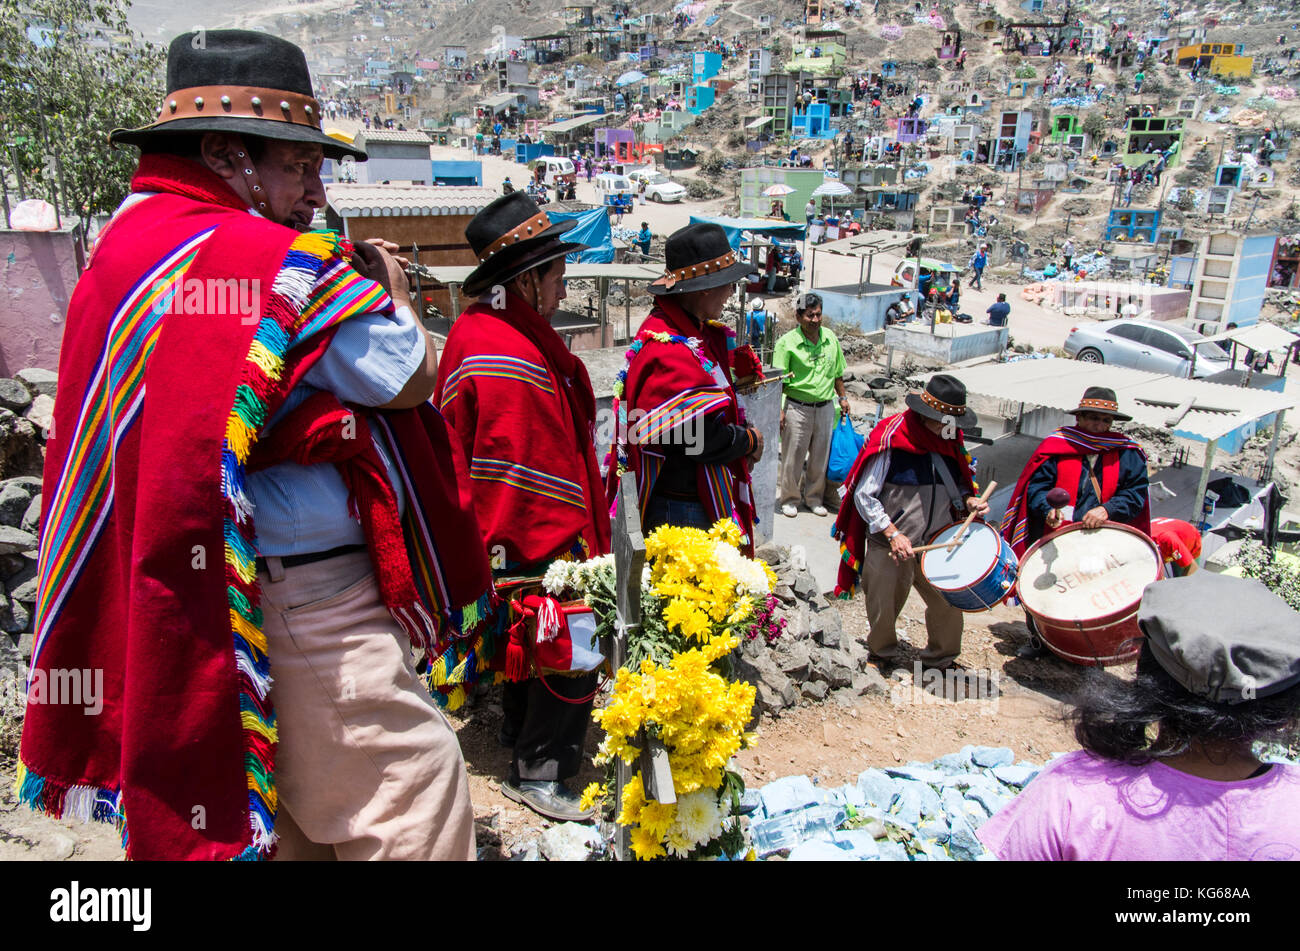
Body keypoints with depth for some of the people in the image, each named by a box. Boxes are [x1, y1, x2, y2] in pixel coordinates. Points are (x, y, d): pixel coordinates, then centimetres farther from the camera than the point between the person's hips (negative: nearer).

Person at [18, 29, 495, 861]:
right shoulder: (275, 262, -16)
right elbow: (412, 377, -12)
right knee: (420, 801, 0)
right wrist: (391, 293, 6)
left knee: (279, 815, 21)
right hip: (306, 605, -10)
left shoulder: (120, 254, 14)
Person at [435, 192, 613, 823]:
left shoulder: (475, 332, 11)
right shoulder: (512, 358, -24)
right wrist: (568, 546, -19)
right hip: (542, 547, -11)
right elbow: (532, 473, -26)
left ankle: (524, 751, 40)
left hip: (513, 542, 11)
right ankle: (540, 773, 14)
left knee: (528, 649, 23)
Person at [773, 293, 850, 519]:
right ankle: (789, 499, 20)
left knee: (820, 457, 12)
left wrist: (842, 397, 18)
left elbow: (837, 372, 18)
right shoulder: (787, 342, -9)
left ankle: (814, 498, 28)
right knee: (793, 457, 4)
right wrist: (778, 409, -14)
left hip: (825, 408, 4)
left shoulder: (831, 338, 5)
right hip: (797, 408, -4)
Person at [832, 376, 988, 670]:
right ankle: (882, 653, 40)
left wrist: (968, 501, -4)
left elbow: (958, 486, 18)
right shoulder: (891, 438, -15)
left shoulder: (951, 440, 2)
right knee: (884, 607, 11)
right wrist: (892, 534, -20)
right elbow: (864, 495, -14)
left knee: (949, 603, 3)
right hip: (890, 544, -4)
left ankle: (941, 659, 30)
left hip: (938, 543, 4)